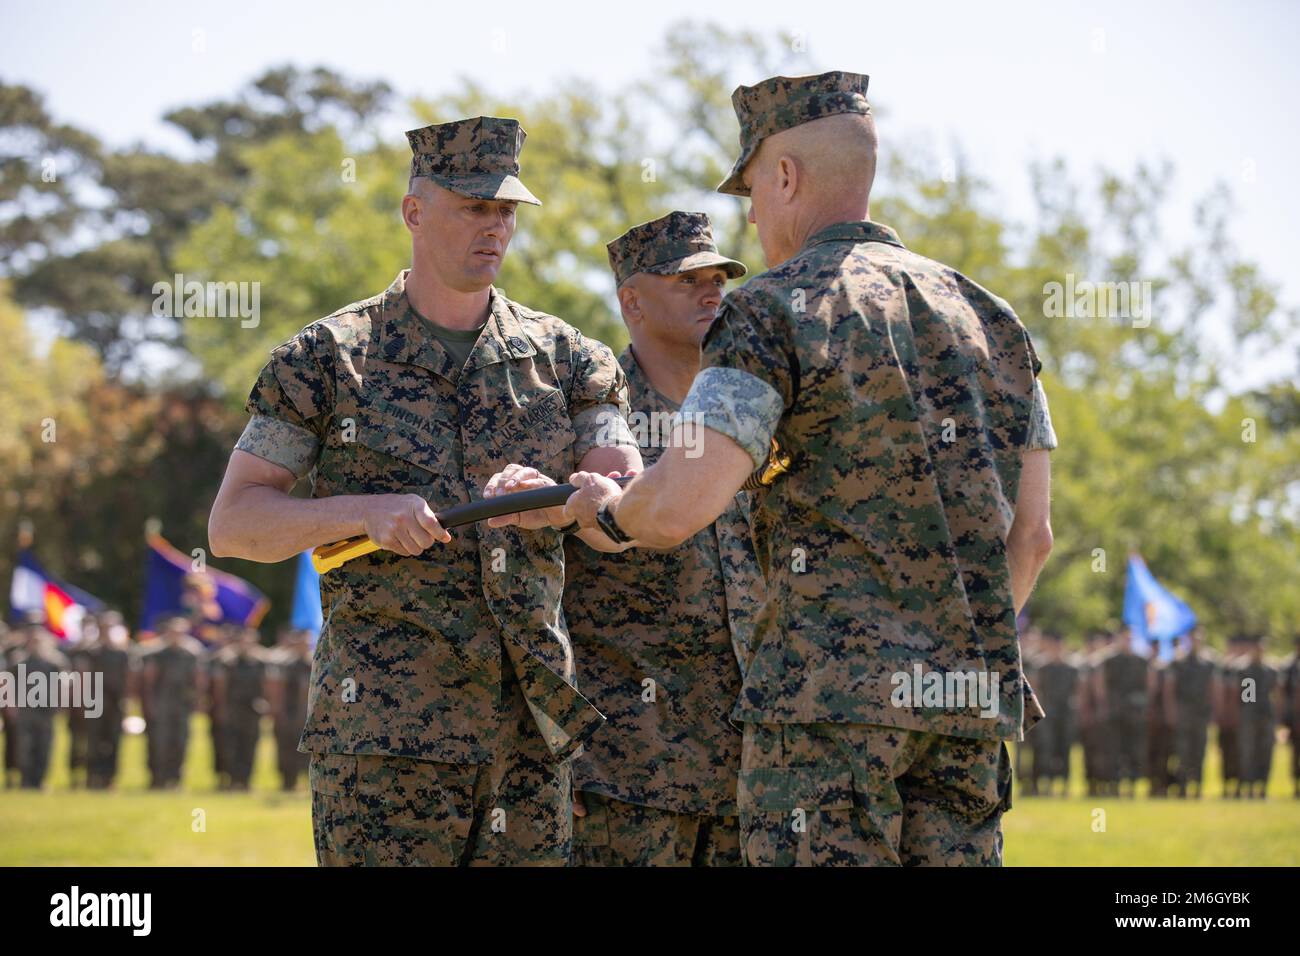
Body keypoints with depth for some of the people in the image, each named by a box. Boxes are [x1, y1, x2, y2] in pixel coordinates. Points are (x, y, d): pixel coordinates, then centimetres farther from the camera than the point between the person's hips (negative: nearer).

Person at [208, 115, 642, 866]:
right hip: (385, 727, -3)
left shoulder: (565, 359, 11)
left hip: (531, 728, 4)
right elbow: (233, 523, 0)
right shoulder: (329, 358, 2)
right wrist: (364, 510, -17)